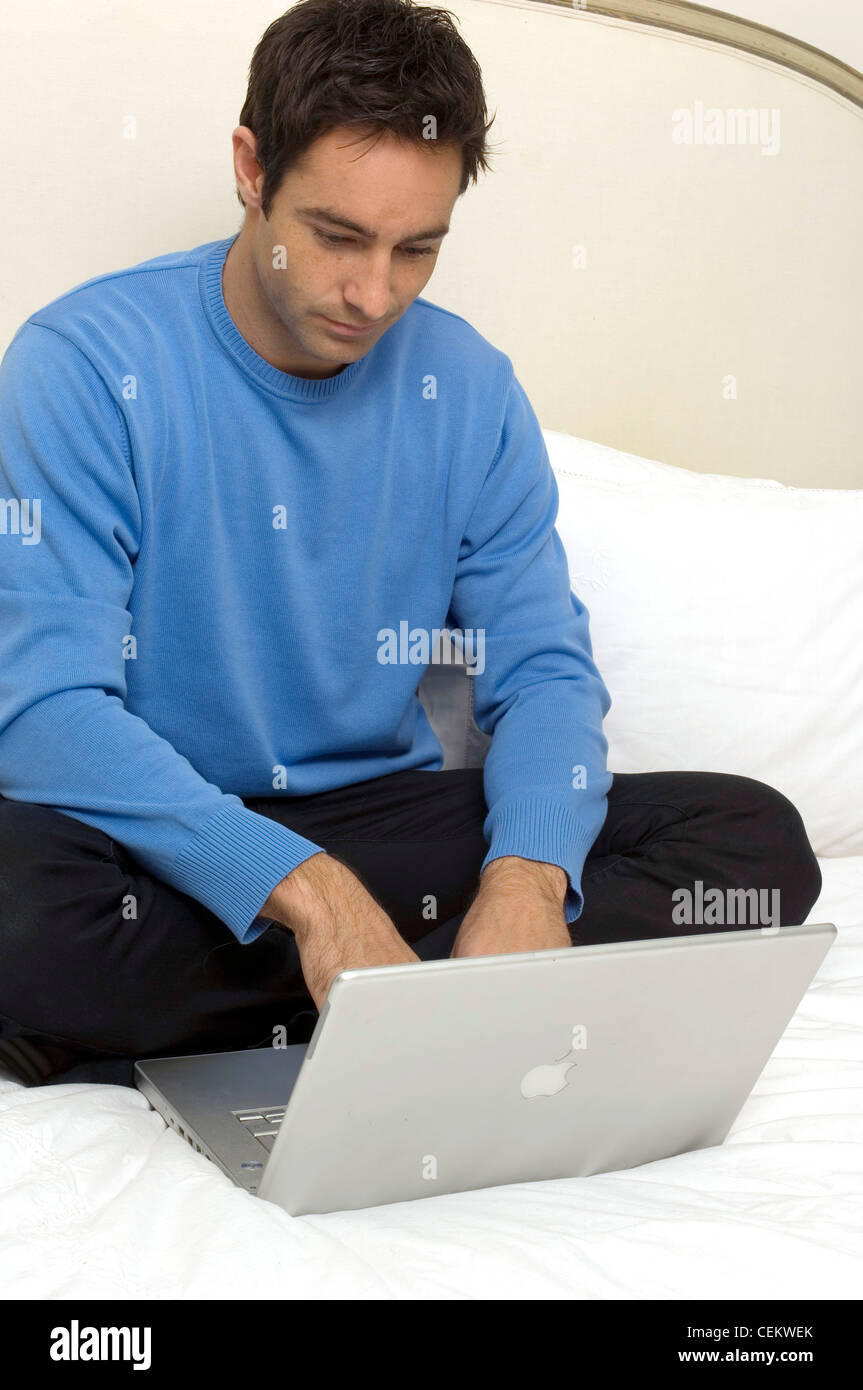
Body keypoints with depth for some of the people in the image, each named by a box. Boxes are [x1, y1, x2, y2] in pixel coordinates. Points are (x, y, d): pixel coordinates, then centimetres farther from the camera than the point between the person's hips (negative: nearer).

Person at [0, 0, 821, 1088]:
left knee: (757, 838, -15)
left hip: (388, 820, 5)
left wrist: (527, 874, -22)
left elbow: (543, 670, 1)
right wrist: (304, 888, -33)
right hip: (162, 845, -4)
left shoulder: (469, 389, 2)